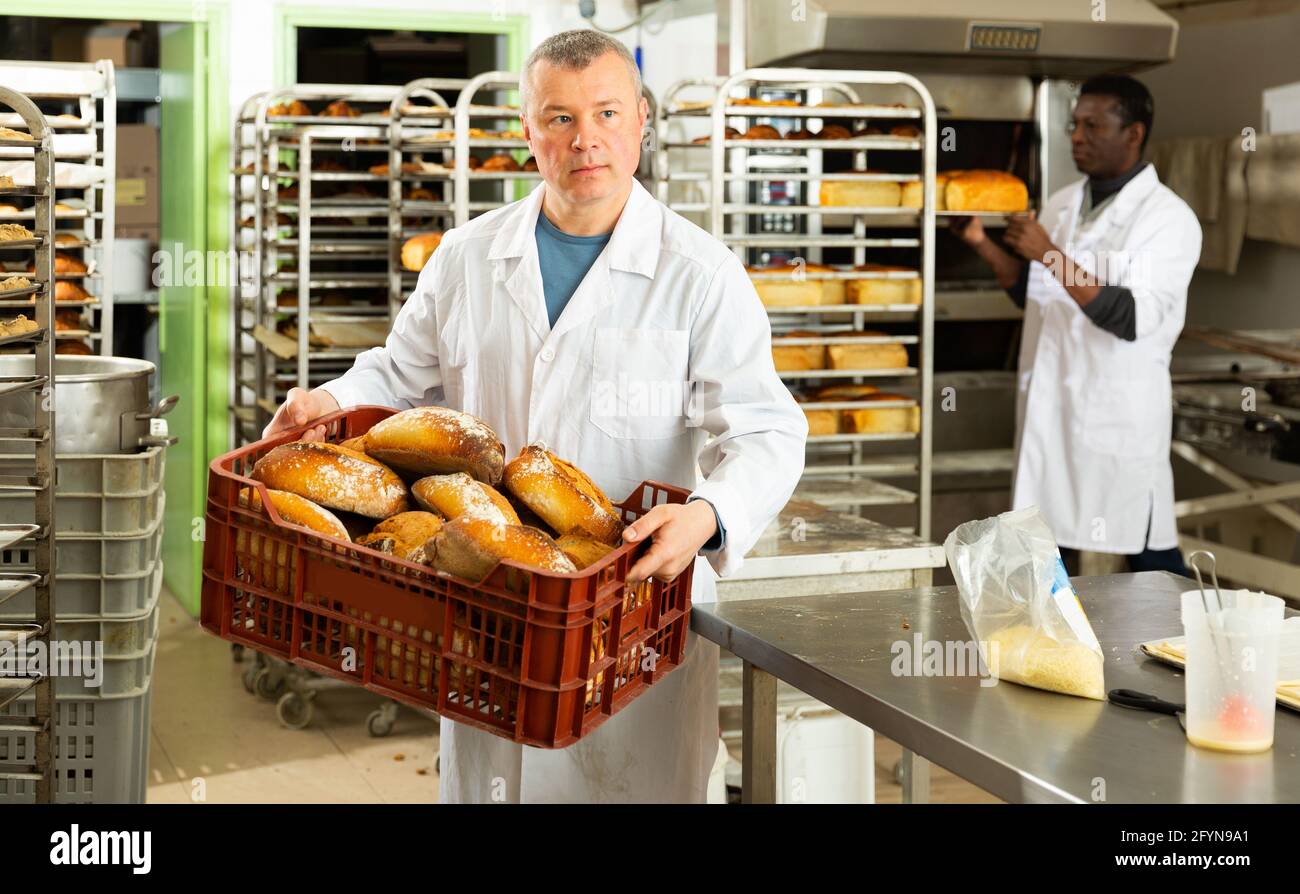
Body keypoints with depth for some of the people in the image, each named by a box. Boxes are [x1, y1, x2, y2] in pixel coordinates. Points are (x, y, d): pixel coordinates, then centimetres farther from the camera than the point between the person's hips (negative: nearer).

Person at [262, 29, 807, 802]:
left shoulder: (701, 274, -6)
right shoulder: (467, 258, 6)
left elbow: (765, 434, -11)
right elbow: (403, 374, 19)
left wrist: (708, 516, -31)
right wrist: (332, 401, -2)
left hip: (638, 603, -3)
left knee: (634, 784, 5)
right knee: (483, 781, 14)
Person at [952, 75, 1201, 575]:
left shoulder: (1168, 217, -10)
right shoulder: (1062, 204, 11)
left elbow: (1131, 318, -20)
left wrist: (1052, 255, -25)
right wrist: (983, 244, 2)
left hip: (1118, 417, -6)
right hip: (1048, 407, 7)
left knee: (1150, 561, 1)